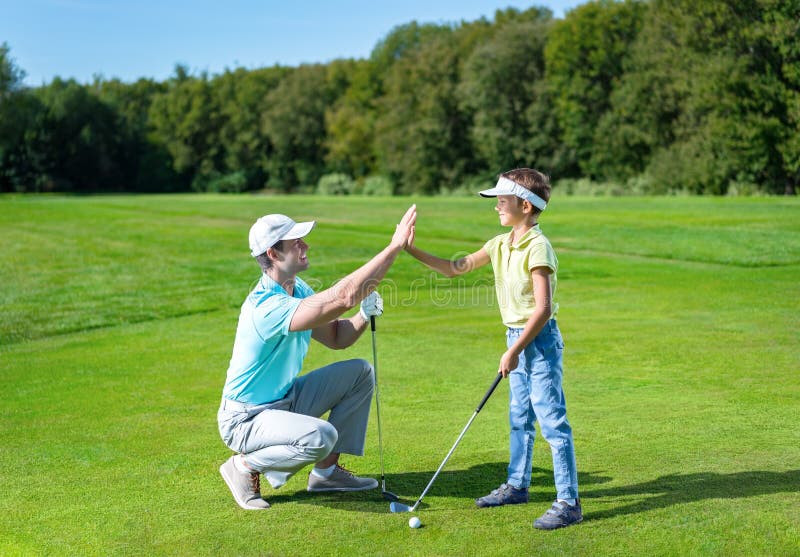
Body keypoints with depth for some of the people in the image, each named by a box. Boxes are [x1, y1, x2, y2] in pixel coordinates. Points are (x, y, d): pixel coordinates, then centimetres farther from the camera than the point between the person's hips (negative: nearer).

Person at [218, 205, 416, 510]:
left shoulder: (298, 289, 2)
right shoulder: (267, 306, -31)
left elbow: (336, 337, 8)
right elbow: (343, 295, -40)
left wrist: (364, 315, -14)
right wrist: (395, 247, -39)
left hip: (286, 399, 10)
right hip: (247, 419, -10)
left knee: (360, 372, 3)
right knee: (321, 437, -35)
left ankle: (326, 471, 9)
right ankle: (245, 466, -7)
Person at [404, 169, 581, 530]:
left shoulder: (537, 247, -19)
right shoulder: (501, 244, 8)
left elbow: (543, 309, -24)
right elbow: (456, 268, 13)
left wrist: (514, 351, -22)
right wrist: (412, 250, 5)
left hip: (539, 340, -9)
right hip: (517, 337, 9)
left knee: (552, 421, -7)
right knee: (519, 417, 19)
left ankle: (568, 503, -2)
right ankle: (517, 485, 32)